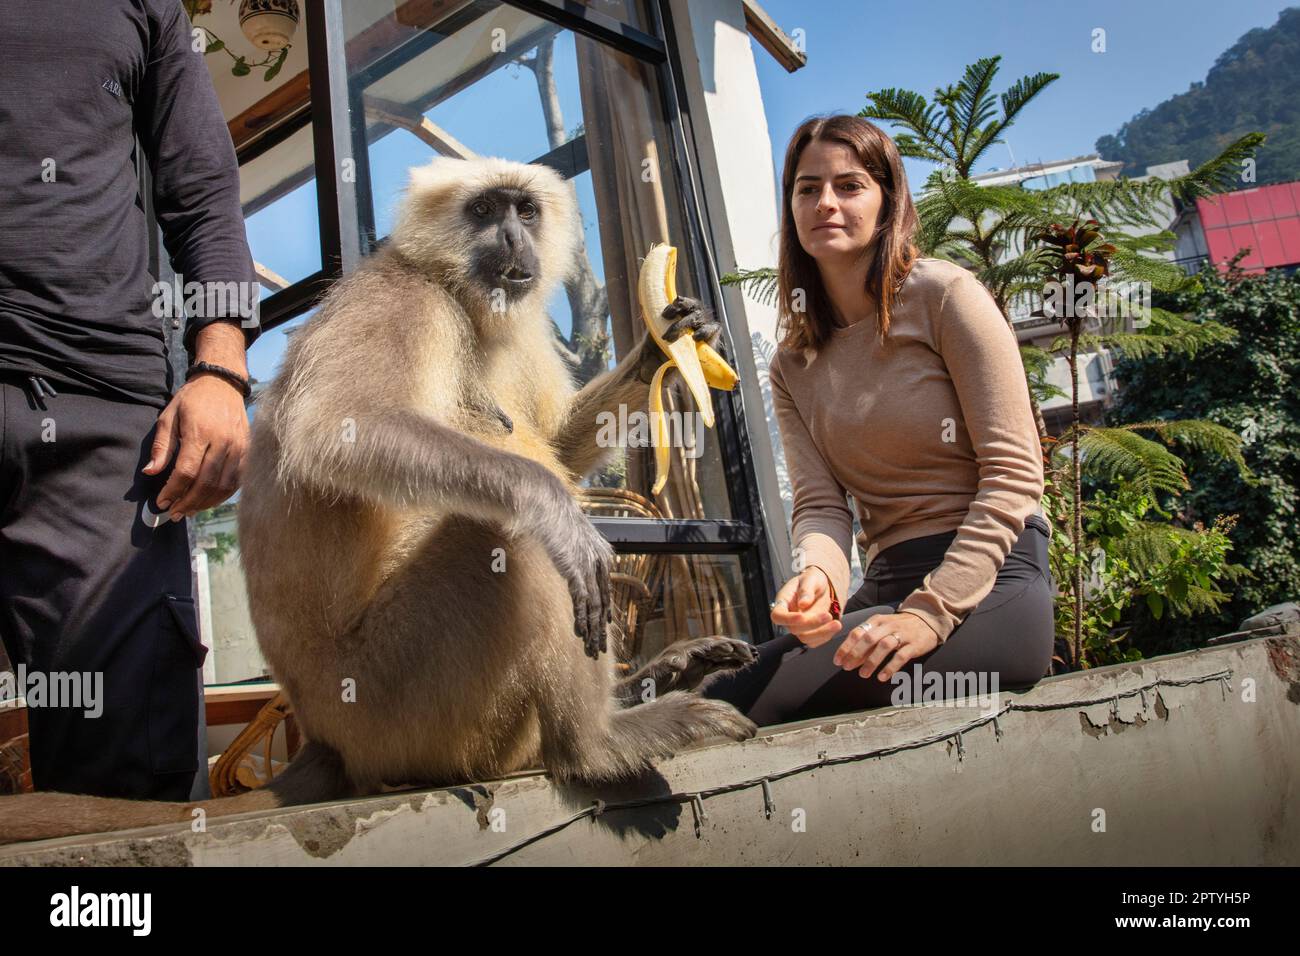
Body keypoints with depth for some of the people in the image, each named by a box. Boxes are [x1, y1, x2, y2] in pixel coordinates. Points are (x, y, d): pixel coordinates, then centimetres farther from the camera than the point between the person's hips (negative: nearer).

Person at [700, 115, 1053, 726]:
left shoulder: (944, 295, -3)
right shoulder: (793, 365, 13)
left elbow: (1014, 472, -9)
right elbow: (820, 503, 1)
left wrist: (933, 611, -19)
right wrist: (817, 576, -24)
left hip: (989, 582, -5)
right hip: (885, 585, 5)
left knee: (745, 702, -24)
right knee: (714, 700, -17)